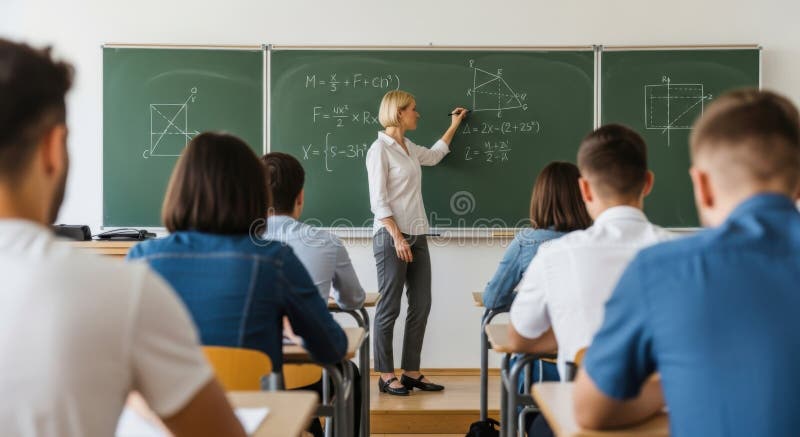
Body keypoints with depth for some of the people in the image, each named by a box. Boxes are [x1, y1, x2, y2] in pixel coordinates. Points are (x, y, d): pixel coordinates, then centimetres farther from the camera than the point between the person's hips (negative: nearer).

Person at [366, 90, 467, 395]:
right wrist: (397, 238, -20)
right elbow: (378, 201, -14)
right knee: (389, 308, -1)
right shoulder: (380, 149, -9)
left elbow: (434, 156, 37)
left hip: (417, 236, 8)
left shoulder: (408, 147, 15)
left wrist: (453, 126, 40)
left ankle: (411, 372, 16)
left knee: (421, 305, 7)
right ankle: (386, 375, 9)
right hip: (391, 237, -8)